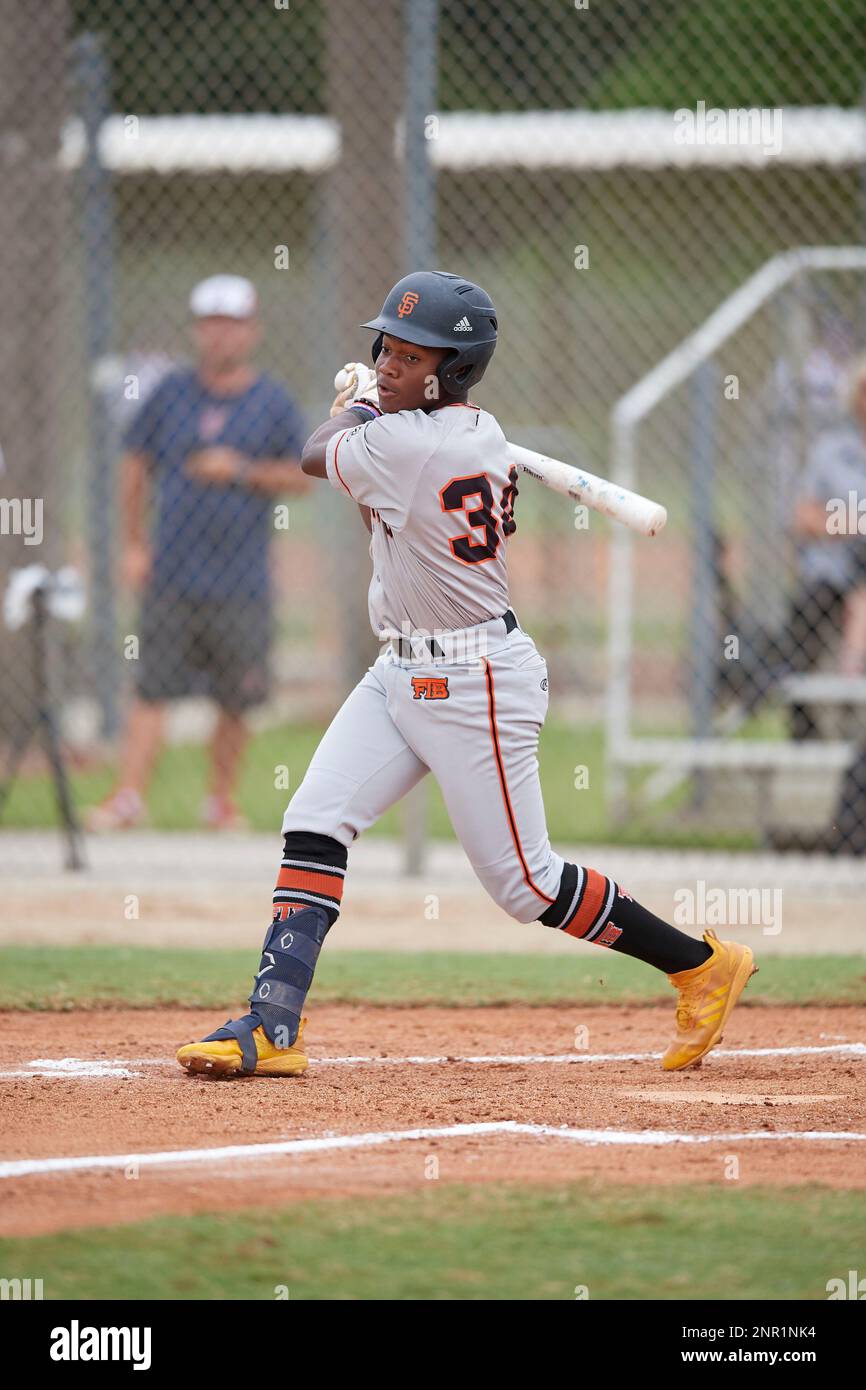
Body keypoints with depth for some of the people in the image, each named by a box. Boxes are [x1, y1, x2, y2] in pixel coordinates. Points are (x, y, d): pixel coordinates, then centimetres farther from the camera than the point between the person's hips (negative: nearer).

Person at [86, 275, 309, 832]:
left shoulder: (274, 401, 3)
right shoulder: (172, 392, 6)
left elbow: (302, 476, 1)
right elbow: (137, 464, 12)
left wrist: (242, 471, -14)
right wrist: (134, 544, 6)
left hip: (241, 586, -1)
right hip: (171, 576, 1)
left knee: (237, 701, 3)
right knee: (153, 690, -4)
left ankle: (223, 801, 17)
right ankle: (129, 797, -6)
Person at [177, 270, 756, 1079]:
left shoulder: (402, 444, -24)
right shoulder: (483, 436, 2)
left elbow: (316, 456, -3)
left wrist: (357, 404, 15)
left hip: (472, 685, -9)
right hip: (400, 672, 9)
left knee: (522, 882, 1)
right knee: (314, 825, -2)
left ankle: (700, 964, 17)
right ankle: (273, 1027, -6)